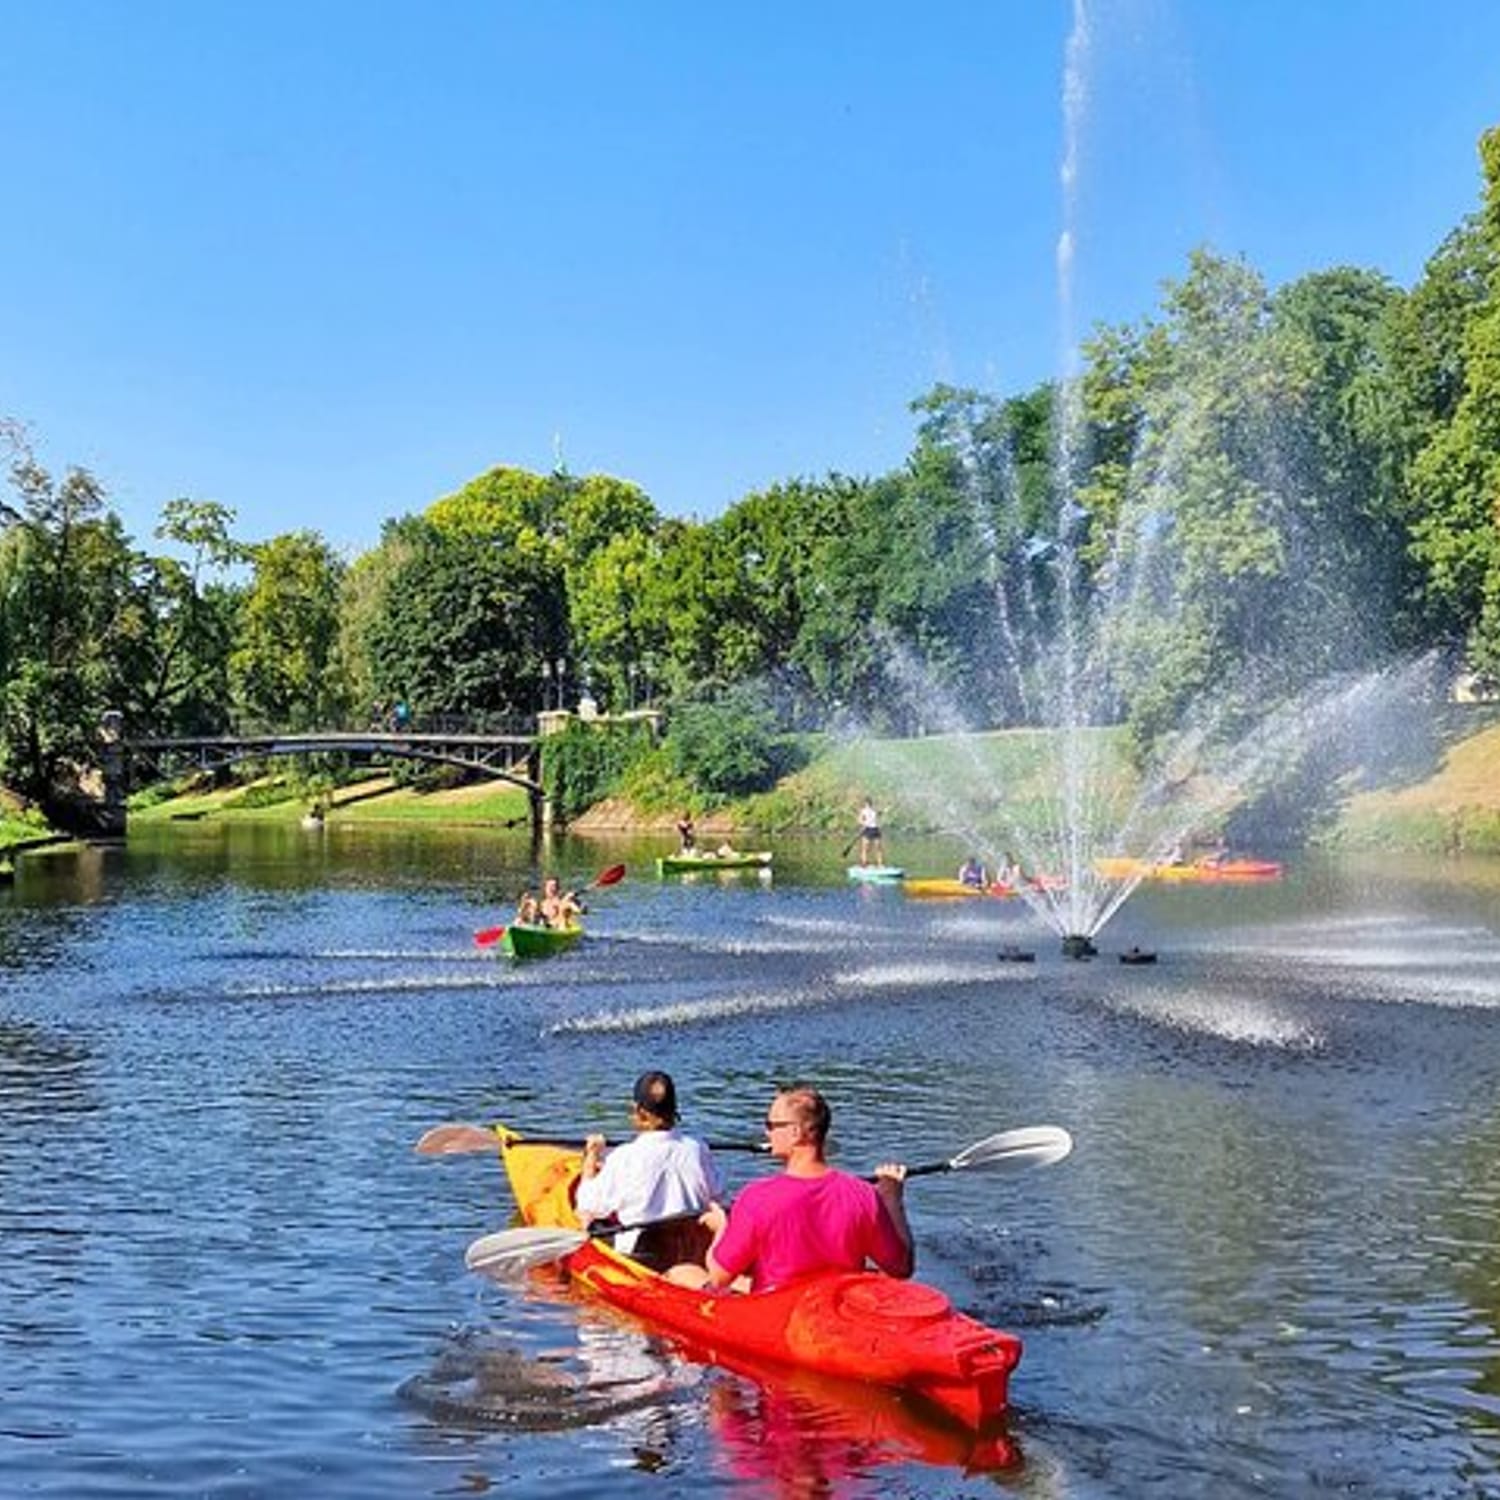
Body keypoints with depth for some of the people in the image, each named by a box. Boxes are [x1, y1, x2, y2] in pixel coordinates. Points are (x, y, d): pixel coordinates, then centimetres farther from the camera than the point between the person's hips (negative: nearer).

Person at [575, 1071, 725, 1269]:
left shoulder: (624, 1158, -17)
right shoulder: (698, 1150, -7)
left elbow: (589, 1208, -4)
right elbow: (717, 1196, 8)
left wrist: (590, 1160, 10)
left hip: (642, 1260, -3)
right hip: (697, 1256, 4)